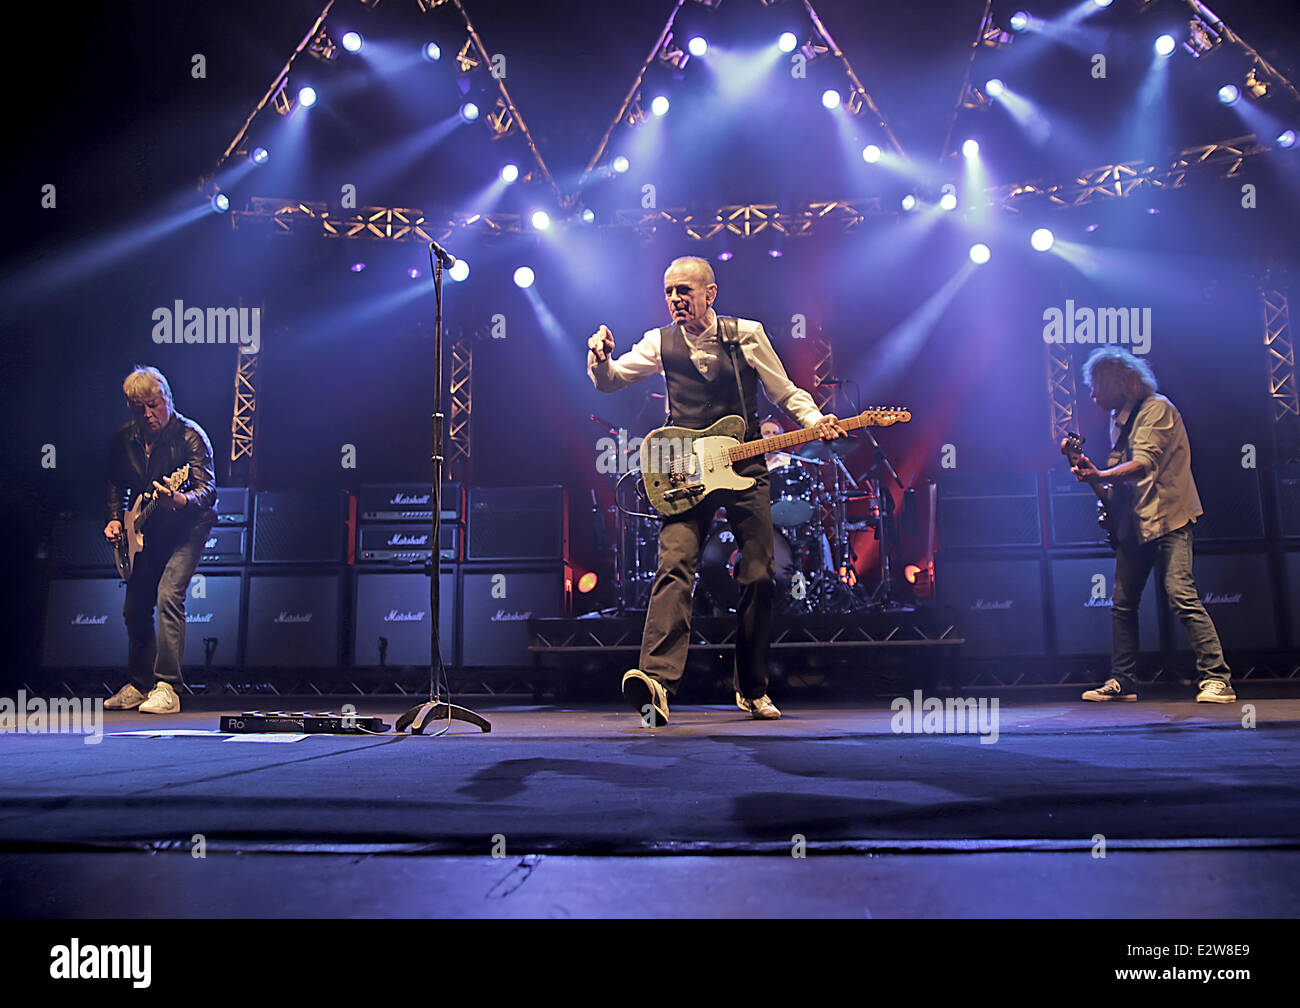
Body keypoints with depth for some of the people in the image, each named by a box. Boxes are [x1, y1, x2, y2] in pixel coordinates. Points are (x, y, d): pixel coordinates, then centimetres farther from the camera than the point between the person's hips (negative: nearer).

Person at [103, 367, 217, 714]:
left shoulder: (190, 436, -18)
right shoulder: (124, 438, -1)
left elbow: (208, 489, -28)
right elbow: (116, 483, 15)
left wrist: (181, 500, -48)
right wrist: (115, 518, 0)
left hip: (187, 527, -6)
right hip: (146, 531, 6)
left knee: (169, 594, -23)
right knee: (134, 608, 10)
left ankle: (167, 688, -19)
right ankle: (139, 685, 26)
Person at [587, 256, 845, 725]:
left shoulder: (747, 334, 4)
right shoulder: (661, 343, 7)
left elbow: (785, 392, 9)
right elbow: (609, 380, -1)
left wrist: (816, 421, -9)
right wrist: (601, 358, -24)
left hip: (745, 471, 1)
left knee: (758, 579, 2)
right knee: (674, 567, -21)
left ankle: (752, 689, 18)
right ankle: (656, 680, -31)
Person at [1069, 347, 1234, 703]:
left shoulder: (1156, 408, -10)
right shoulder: (1119, 419, 17)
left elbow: (1143, 464, -24)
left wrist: (1100, 476, -38)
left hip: (1167, 517, -8)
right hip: (1134, 522, 8)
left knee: (1182, 595, -16)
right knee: (1122, 603, 7)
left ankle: (1216, 679, -11)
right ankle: (1121, 681, 14)